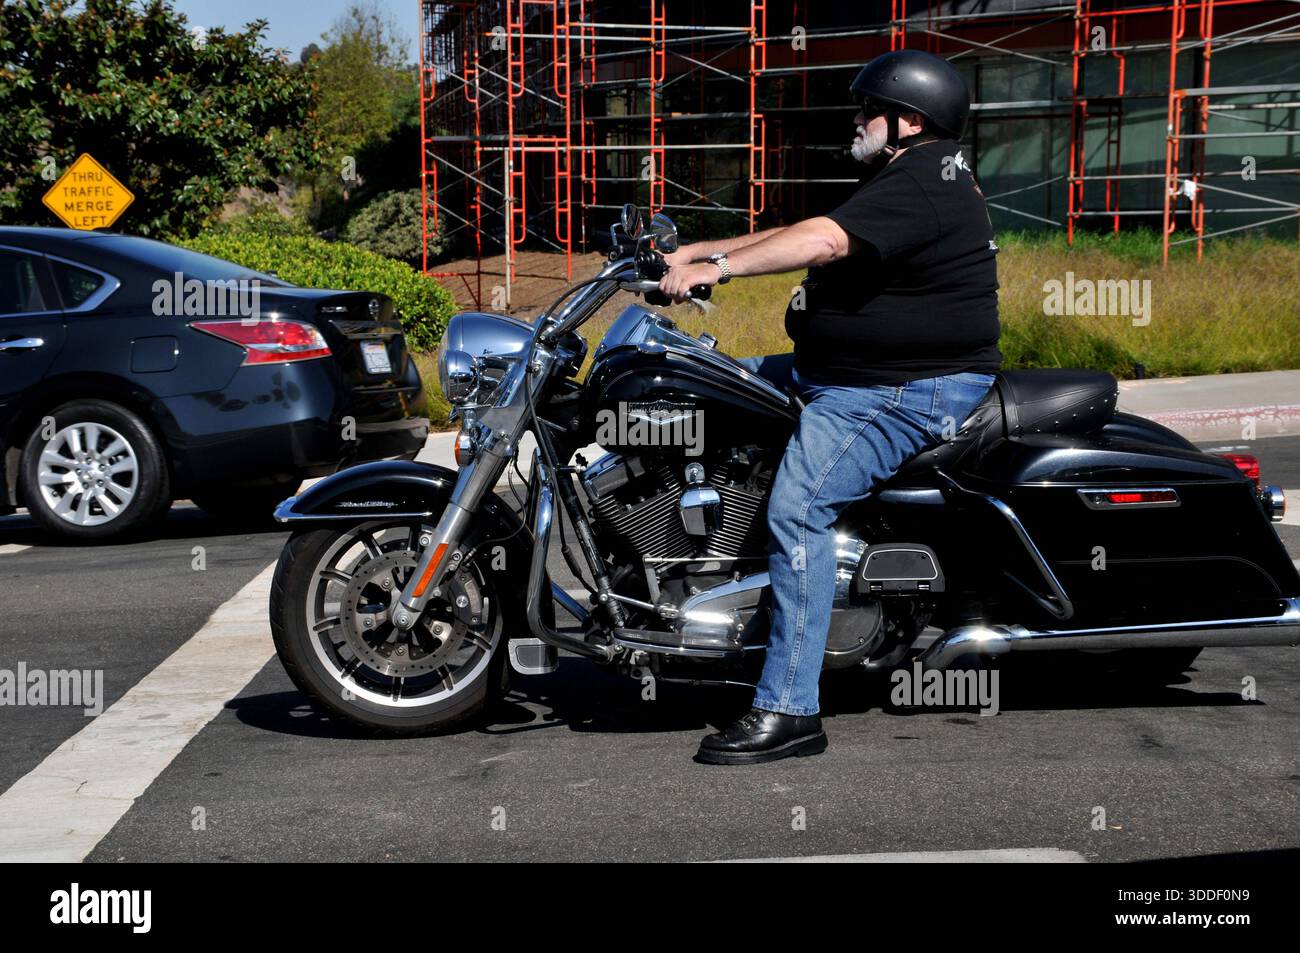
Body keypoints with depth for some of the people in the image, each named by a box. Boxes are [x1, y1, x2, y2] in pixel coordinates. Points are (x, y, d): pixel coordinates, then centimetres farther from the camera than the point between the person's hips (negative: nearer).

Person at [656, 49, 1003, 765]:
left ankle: (790, 711, -25)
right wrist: (697, 250, 12)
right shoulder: (905, 178, 19)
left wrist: (718, 267, -33)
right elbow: (803, 233, 19)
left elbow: (821, 242, -33)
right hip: (844, 373, 12)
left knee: (798, 506, -27)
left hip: (911, 392, -12)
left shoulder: (920, 184, -17)